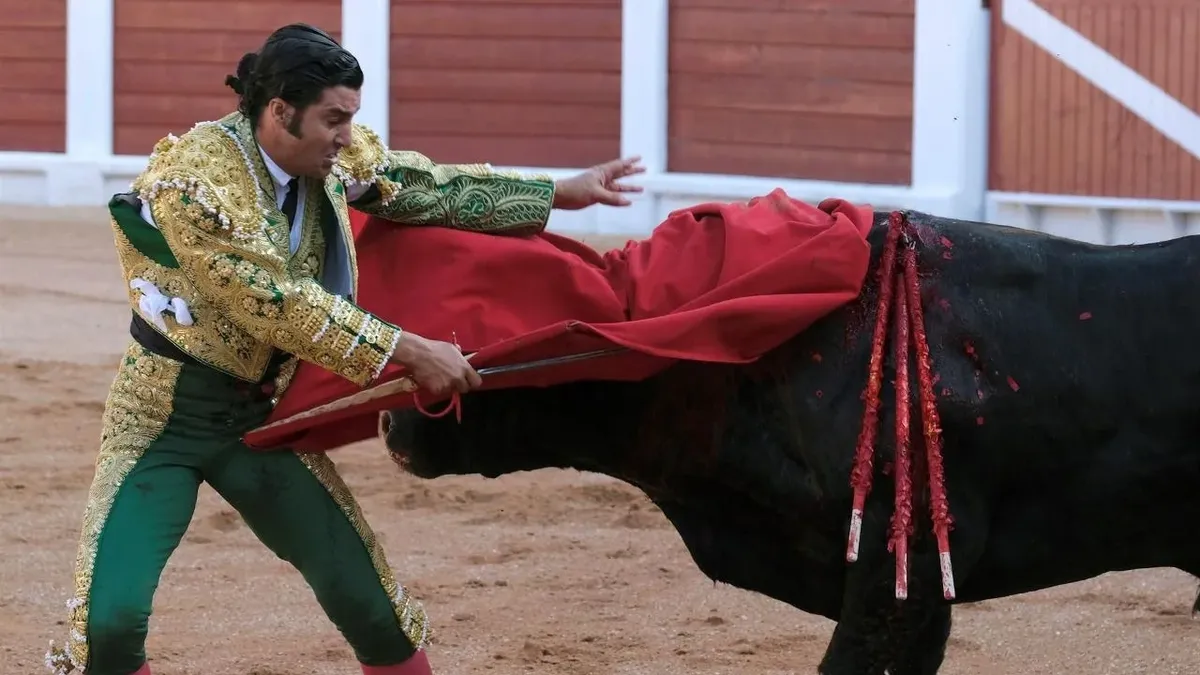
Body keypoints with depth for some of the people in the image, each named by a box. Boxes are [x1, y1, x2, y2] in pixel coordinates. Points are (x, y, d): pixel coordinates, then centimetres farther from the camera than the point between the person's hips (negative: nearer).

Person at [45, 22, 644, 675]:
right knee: (108, 615, -19)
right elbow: (274, 303, -27)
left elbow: (430, 187, 10)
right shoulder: (194, 177, -25)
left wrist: (563, 193, 10)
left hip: (259, 417, 6)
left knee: (369, 600, 2)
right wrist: (407, 351, -26)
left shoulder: (335, 154, -5)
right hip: (164, 417, -6)